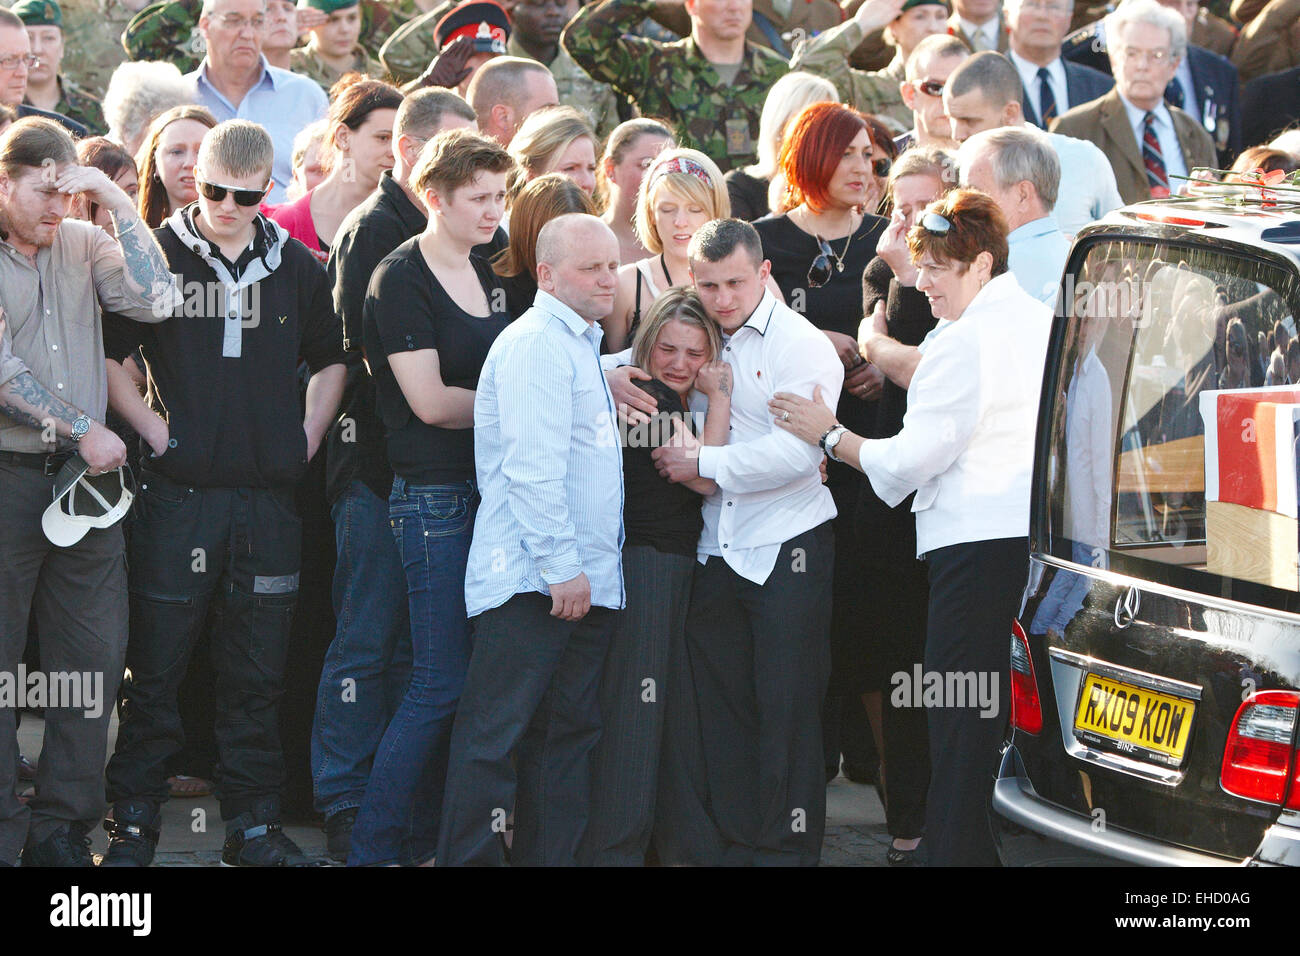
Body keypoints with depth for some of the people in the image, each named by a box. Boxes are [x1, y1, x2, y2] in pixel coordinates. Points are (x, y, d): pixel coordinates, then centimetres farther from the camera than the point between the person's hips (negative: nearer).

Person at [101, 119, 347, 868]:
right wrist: (151, 427, -5)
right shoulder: (158, 256, 0)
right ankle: (134, 821, 8)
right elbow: (105, 356, 3)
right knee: (157, 665, 0)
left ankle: (255, 821, 15)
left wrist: (306, 436, 10)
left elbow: (331, 360, 22)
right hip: (179, 492, -3)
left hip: (269, 494, 3)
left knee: (258, 673, 7)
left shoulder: (296, 266, 10)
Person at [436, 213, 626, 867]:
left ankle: (547, 858, 13)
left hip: (583, 579, 10)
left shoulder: (582, 347, 20)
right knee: (495, 736, -8)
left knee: (568, 737, 10)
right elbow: (533, 466, -19)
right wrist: (560, 566, -21)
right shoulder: (534, 343, -11)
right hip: (532, 582, -10)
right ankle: (467, 859, -6)